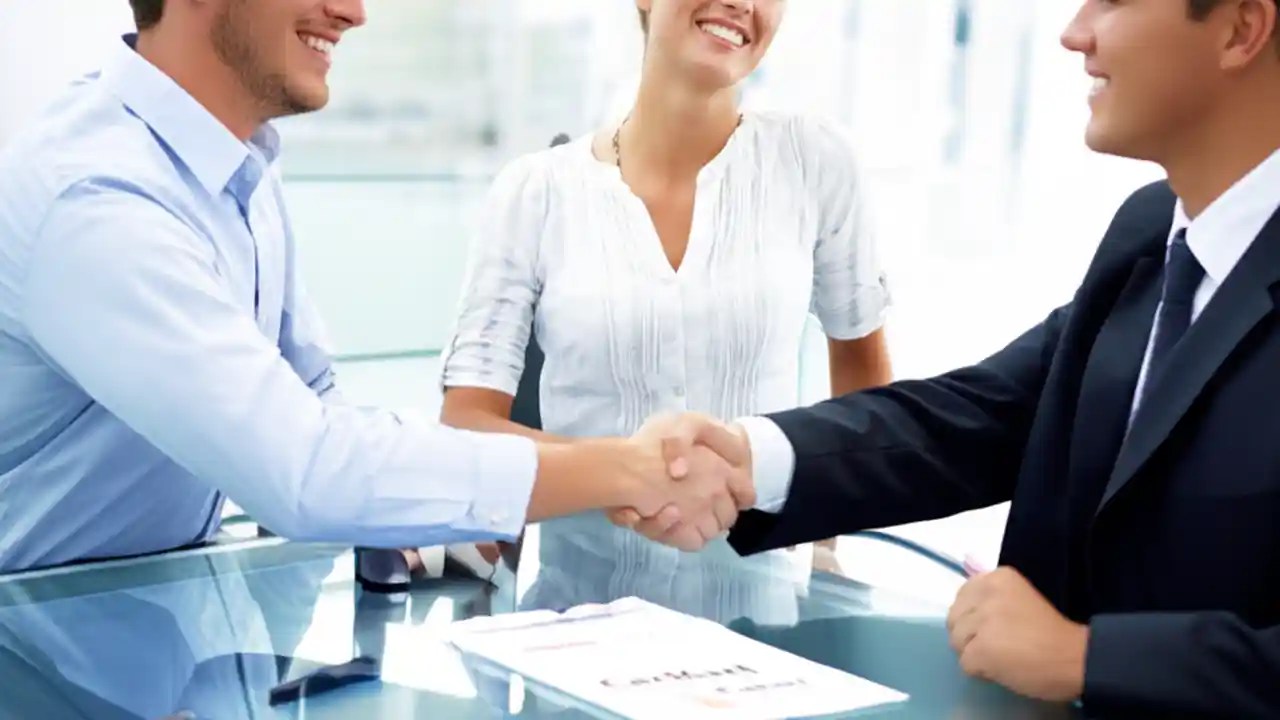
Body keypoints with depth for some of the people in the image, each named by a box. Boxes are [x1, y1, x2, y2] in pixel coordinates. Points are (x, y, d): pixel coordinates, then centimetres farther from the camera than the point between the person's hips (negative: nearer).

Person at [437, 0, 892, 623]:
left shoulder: (811, 159, -1)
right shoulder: (535, 191, -3)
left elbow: (861, 359, 15)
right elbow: (464, 424, -6)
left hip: (758, 610, 0)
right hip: (579, 611, 0)